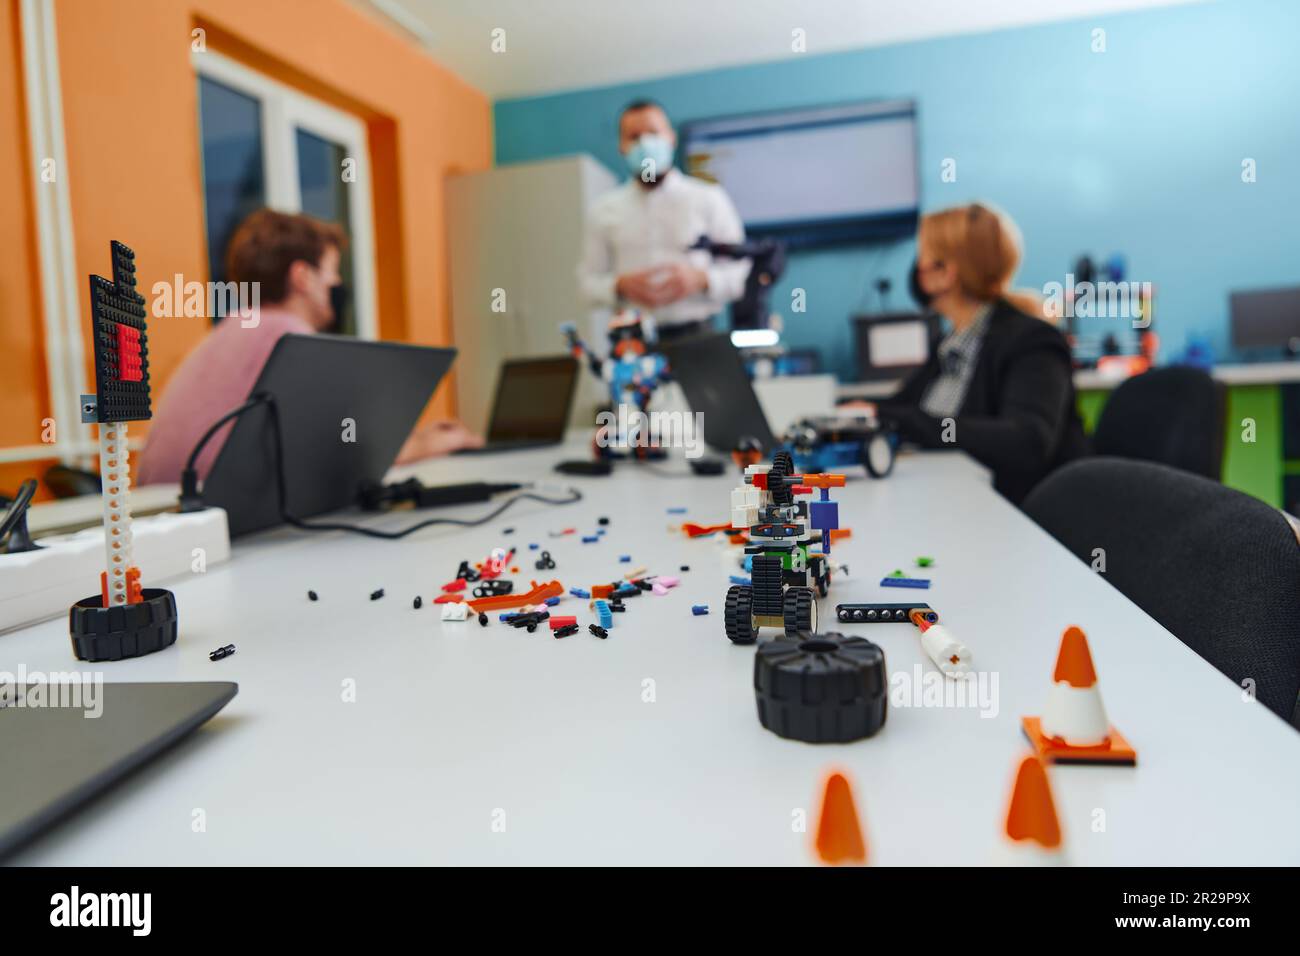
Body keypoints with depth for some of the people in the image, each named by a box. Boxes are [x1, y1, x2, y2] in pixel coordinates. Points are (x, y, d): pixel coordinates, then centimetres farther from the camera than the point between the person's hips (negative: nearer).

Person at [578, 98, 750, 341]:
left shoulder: (708, 199, 7)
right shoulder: (604, 210, 11)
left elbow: (741, 272, 6)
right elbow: (589, 282, 11)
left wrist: (700, 279, -12)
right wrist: (620, 286, -10)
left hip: (697, 335, 0)